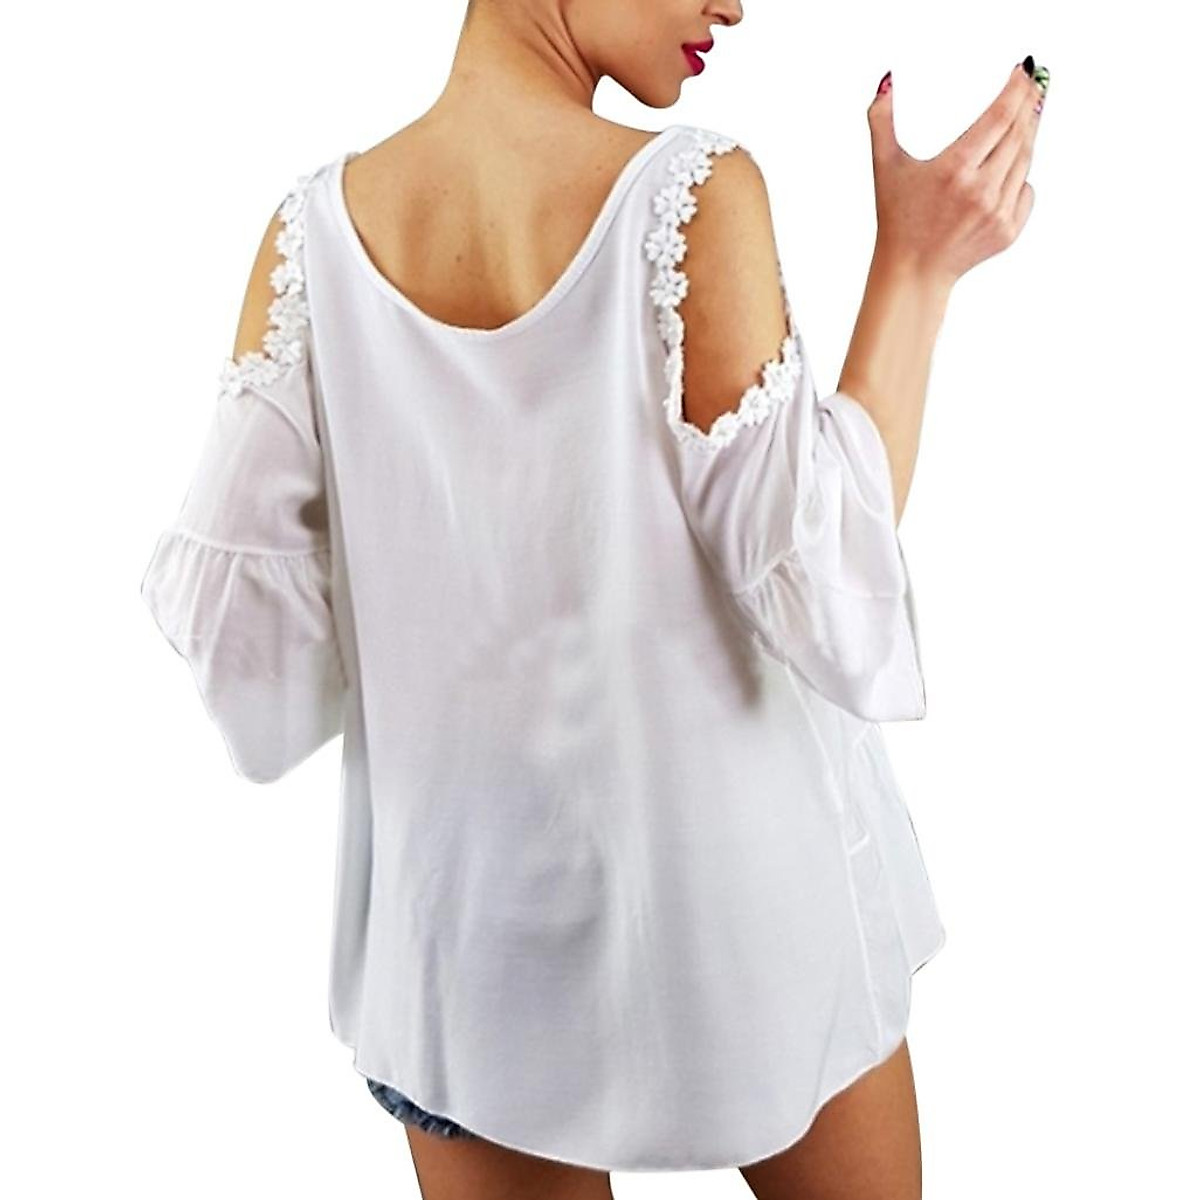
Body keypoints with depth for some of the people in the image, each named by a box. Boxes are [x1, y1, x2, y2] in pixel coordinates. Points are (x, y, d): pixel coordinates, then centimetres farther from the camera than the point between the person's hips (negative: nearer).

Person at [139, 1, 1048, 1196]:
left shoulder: (315, 227, -7)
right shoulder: (695, 192, -17)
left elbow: (234, 613, -7)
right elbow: (828, 597, -17)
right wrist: (916, 269, -10)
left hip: (473, 917, 3)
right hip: (735, 884, -2)